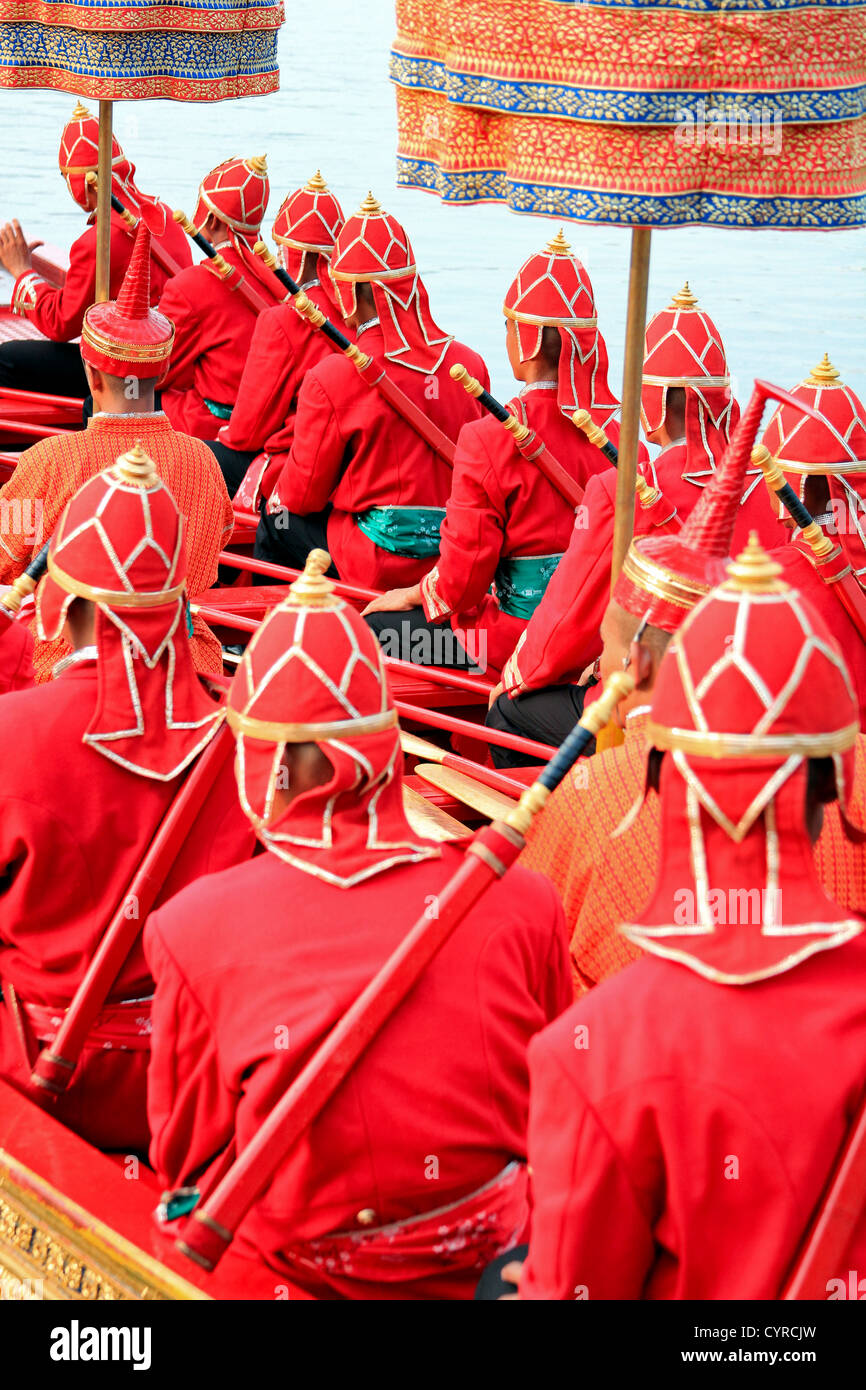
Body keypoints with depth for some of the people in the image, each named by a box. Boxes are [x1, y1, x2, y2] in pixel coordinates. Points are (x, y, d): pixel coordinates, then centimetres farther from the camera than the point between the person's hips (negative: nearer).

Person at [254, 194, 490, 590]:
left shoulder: (331, 378, -14)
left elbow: (302, 494, -4)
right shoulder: (470, 363, 0)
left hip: (380, 565, -6)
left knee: (275, 521, 20)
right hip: (455, 560, 6)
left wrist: (278, 500, 20)